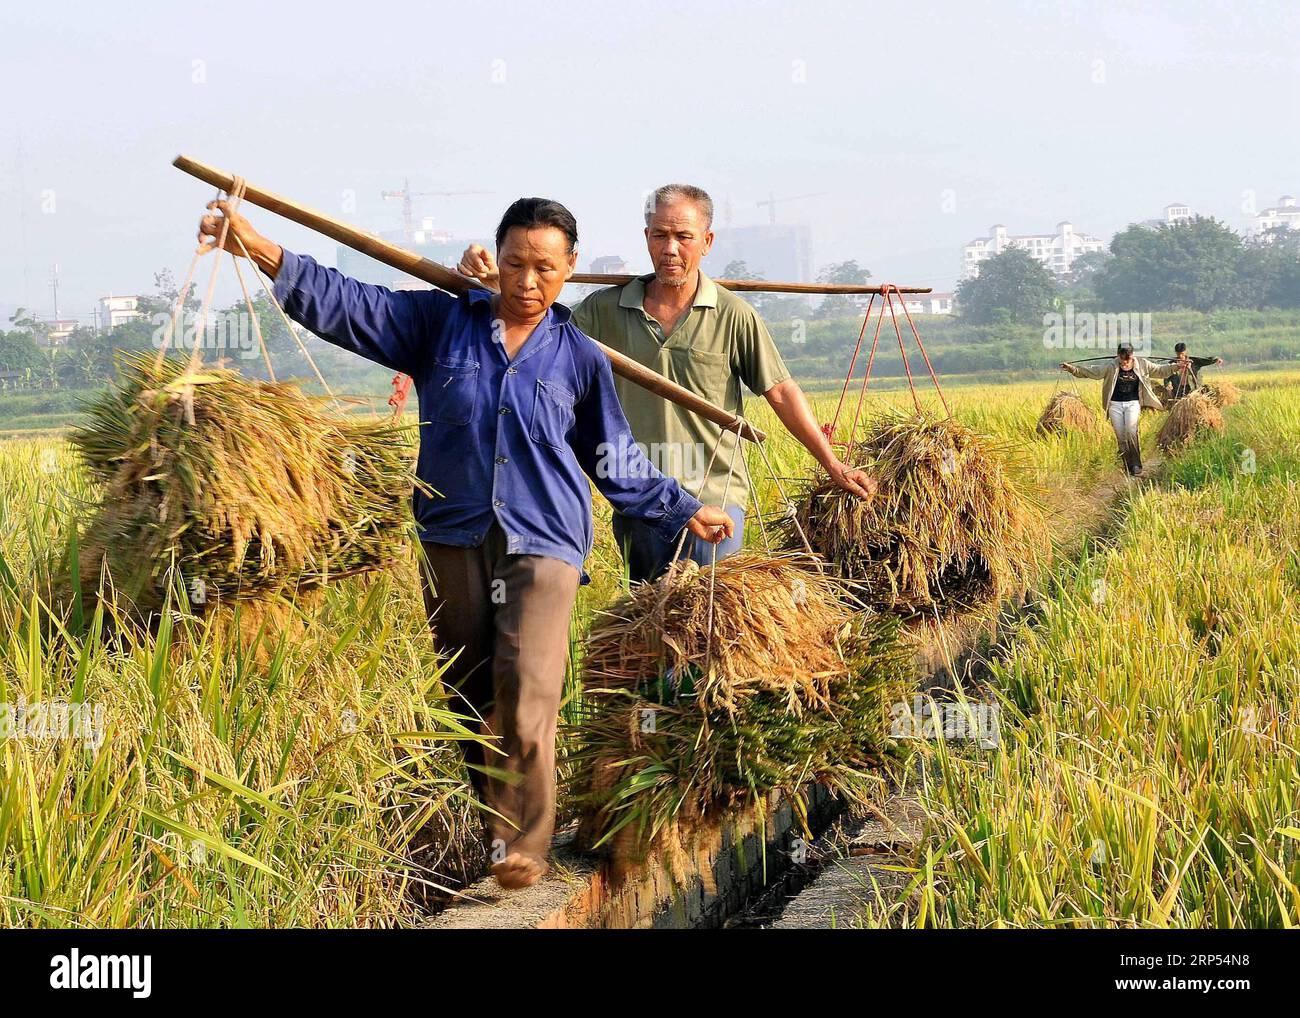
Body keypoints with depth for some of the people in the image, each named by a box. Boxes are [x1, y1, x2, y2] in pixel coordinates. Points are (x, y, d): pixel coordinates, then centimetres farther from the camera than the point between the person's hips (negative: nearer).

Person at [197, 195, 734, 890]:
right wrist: (255, 247, -12)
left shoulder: (579, 358, 9)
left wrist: (682, 511, 18)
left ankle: (521, 843, -4)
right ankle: (480, 831, 14)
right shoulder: (441, 324, 7)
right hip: (453, 539, 1)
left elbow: (615, 465, 19)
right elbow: (345, 304, -1)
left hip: (543, 546, -1)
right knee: (468, 698, 4)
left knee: (525, 696, -15)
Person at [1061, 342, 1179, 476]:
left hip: (1133, 403, -1)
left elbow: (1161, 371, 12)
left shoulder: (1142, 365, 0)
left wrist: (1178, 366, 5)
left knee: (1131, 432, -20)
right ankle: (1127, 466, 12)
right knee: (1120, 437, 1)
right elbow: (1091, 372, -3)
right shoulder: (1111, 368, -3)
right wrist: (1072, 369, -13)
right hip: (1115, 404, 1)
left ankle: (1136, 464, -10)